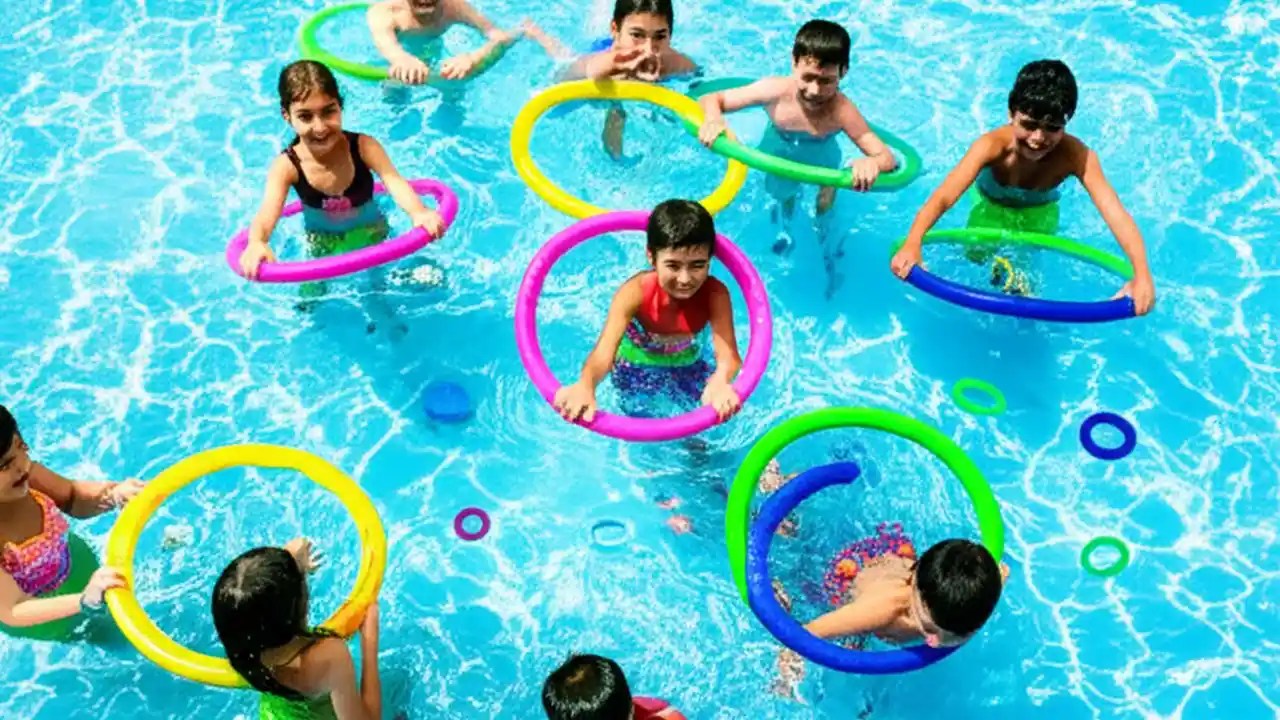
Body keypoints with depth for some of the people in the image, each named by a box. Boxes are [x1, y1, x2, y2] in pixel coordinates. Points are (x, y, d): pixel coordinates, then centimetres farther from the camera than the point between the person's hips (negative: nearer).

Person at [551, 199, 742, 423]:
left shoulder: (715, 294, -36)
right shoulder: (635, 292, -41)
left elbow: (728, 356, -46)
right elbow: (604, 351, -53)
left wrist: (720, 382, -74)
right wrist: (585, 386, -79)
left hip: (687, 365, 1)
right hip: (636, 366, -1)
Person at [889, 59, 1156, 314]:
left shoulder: (1075, 155, -40)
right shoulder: (992, 146, -44)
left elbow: (1116, 214, -50)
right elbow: (942, 198, -57)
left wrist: (1142, 276, -65)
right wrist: (911, 245, -76)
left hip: (1039, 212, 1)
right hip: (990, 205, -1)